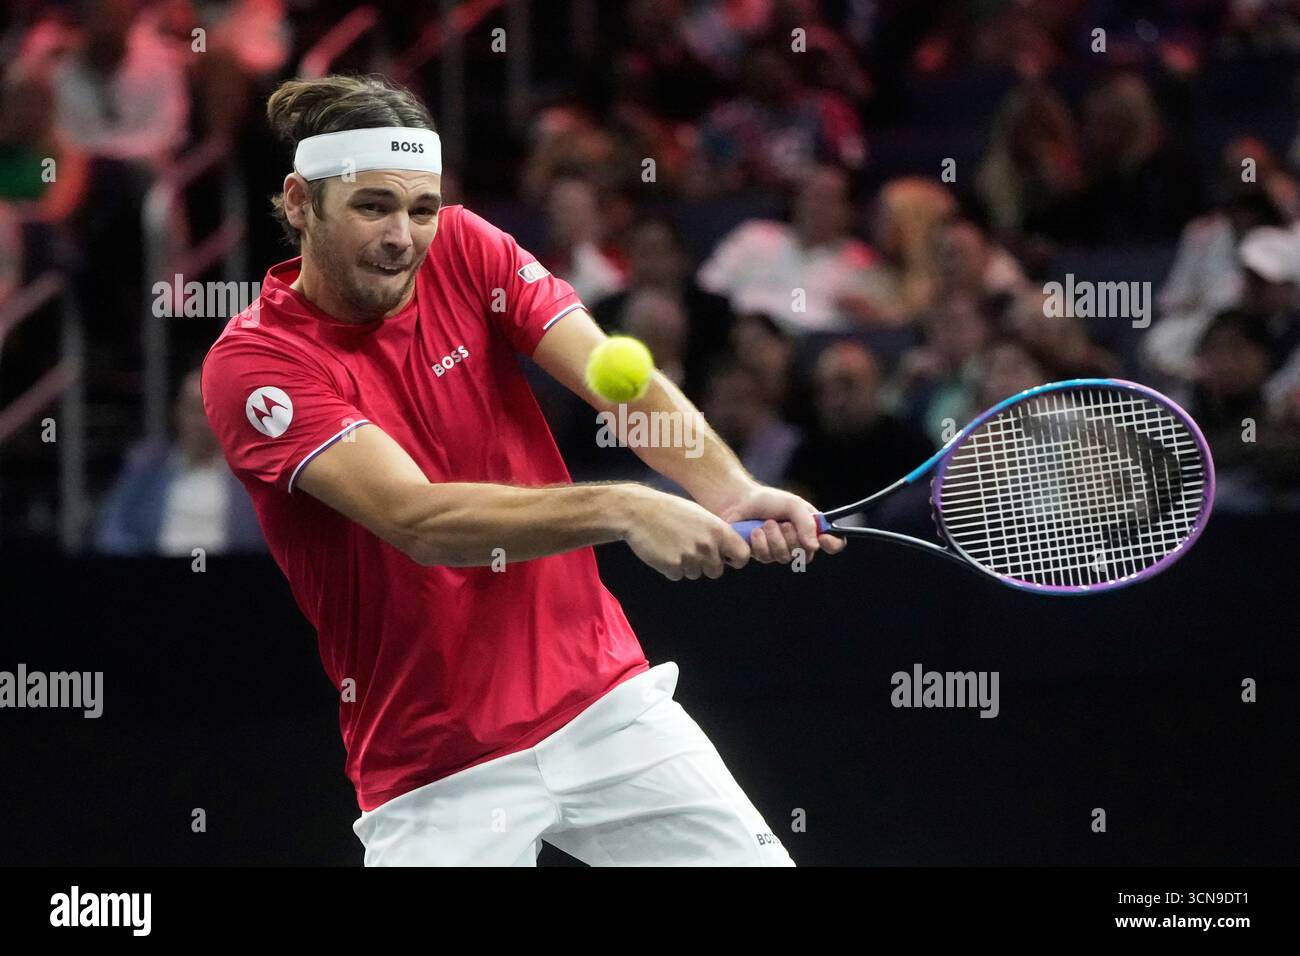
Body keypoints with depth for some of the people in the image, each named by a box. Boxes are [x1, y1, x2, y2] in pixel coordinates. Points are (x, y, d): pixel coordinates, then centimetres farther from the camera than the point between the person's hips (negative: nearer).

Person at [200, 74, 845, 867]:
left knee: (758, 860, -2)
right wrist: (622, 510, -40)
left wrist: (731, 492, -33)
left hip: (603, 694, 4)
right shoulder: (251, 363, -15)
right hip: (436, 766, -4)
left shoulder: (465, 251, -1)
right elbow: (417, 519, -28)